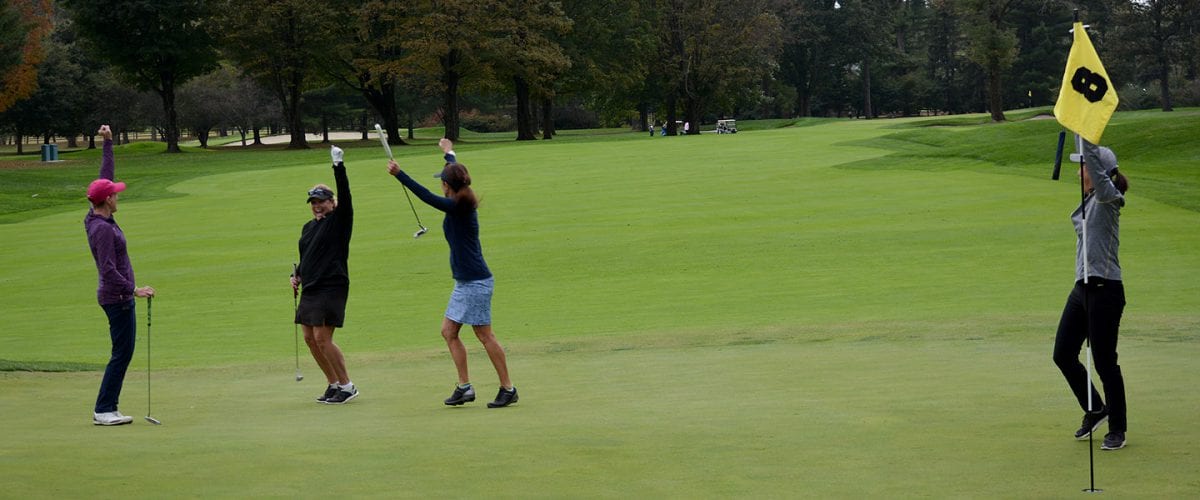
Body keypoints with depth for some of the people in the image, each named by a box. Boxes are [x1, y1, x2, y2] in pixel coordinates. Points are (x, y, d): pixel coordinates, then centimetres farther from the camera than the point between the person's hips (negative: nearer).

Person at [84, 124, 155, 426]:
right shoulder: (103, 229, -20)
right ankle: (104, 410, -3)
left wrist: (108, 143, 17)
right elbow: (109, 270, -25)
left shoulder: (95, 218, 7)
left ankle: (107, 408, 14)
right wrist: (134, 290, -28)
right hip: (118, 297, -10)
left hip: (118, 296, 10)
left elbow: (106, 175, 17)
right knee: (122, 353, -6)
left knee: (123, 353, 12)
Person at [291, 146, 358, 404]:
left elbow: (344, 194, -20)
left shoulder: (340, 220, -4)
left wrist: (338, 166, -29)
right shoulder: (308, 227, 16)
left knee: (322, 338, -12)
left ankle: (347, 385, -1)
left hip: (332, 287, -8)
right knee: (310, 338, 8)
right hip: (310, 289, 8)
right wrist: (298, 276, 9)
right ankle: (334, 384, 19)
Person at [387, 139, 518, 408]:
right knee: (449, 331, 10)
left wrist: (399, 174, -27)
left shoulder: (459, 206, -17)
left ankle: (507, 389, 4)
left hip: (475, 282, -10)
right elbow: (458, 173, 29)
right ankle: (464, 386, 13)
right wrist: (449, 153, 46)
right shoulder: (462, 203, 8)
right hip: (465, 282, 10)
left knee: (485, 336, -3)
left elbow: (426, 196, -27)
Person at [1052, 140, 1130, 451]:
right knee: (1063, 355, 9)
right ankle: (1094, 410, 28)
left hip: (1104, 290, -9)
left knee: (1104, 361, -1)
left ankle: (1117, 430, 12)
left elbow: (1096, 168, -30)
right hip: (1082, 288, 9)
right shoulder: (1089, 201, 13)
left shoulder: (1108, 199, -11)